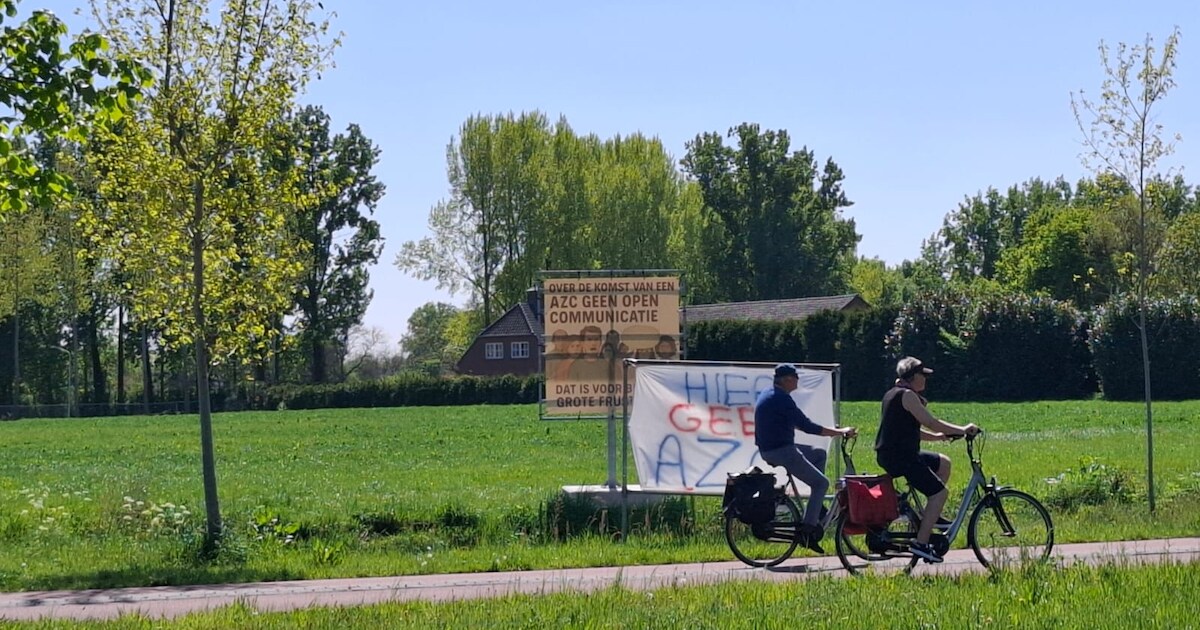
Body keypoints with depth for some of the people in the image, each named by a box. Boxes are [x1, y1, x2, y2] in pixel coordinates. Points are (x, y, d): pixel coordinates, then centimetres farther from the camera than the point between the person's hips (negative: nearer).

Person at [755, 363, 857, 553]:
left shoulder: (767, 395, 15)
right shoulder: (782, 399, -18)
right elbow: (806, 426, -20)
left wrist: (831, 431, 25)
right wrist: (840, 432, -13)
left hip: (768, 449, 10)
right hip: (781, 451, -10)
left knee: (819, 454, 23)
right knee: (821, 483, -4)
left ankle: (817, 509, 20)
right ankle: (807, 530, -11)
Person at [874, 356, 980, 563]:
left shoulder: (893, 394, 18)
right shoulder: (907, 395, -14)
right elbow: (931, 422, -17)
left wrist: (936, 436, 18)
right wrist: (962, 430, -8)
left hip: (888, 454, 11)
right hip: (900, 457, -11)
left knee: (943, 463, 23)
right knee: (939, 492, -9)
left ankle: (931, 515, 23)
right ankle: (921, 544, -12)